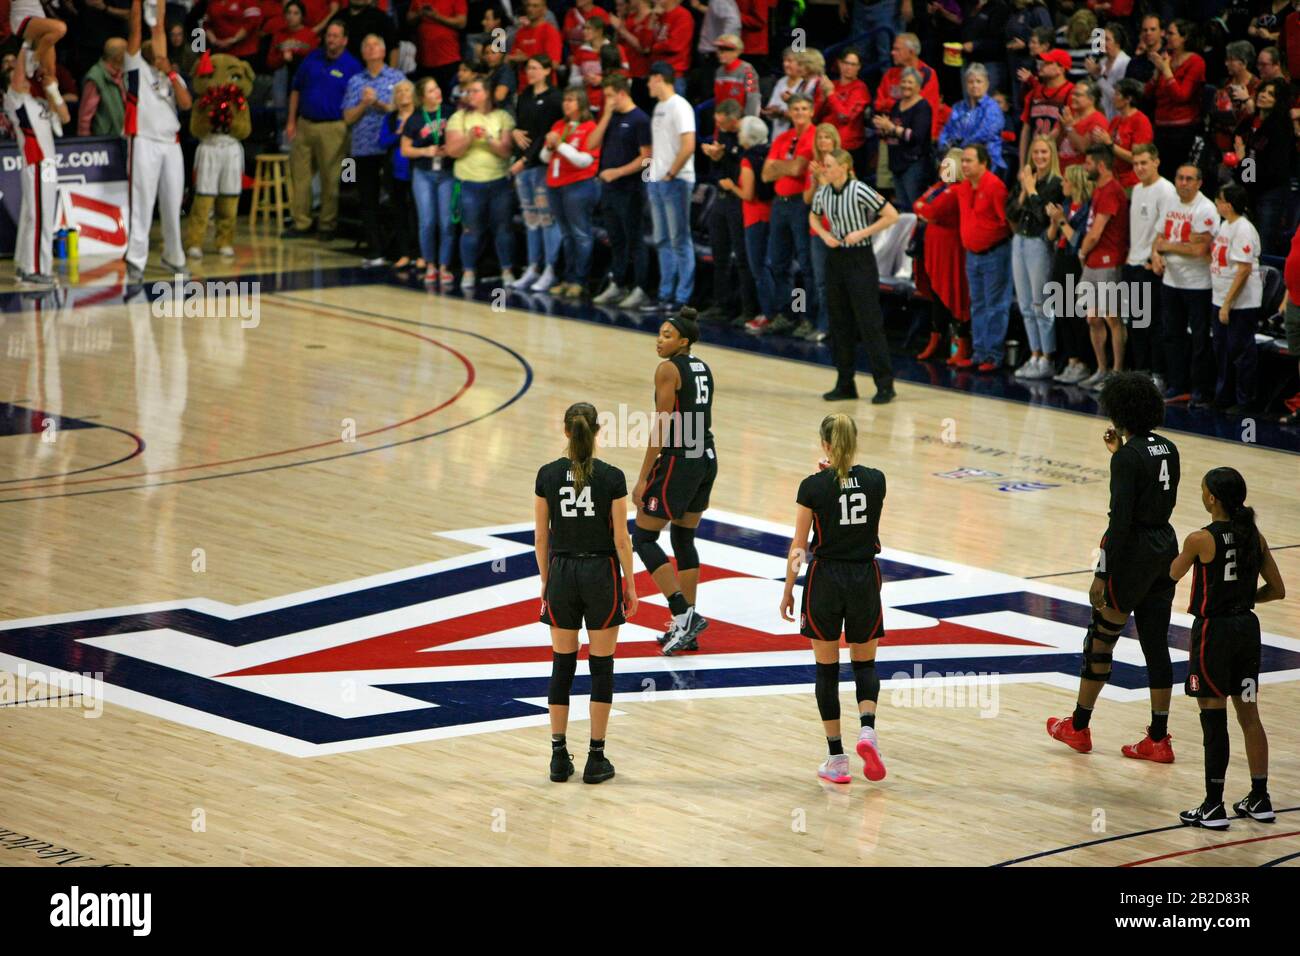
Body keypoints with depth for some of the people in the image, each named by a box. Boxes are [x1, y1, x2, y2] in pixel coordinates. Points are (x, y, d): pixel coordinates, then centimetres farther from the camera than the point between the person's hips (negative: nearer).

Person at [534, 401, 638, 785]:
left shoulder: (548, 475, -4)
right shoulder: (612, 477, -11)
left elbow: (541, 537, 1)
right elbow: (621, 539, -8)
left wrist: (545, 580, 13)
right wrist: (630, 584, 3)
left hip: (562, 573, 2)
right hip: (601, 574, -2)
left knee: (562, 666, 10)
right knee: (601, 667, 5)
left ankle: (559, 757, 9)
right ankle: (596, 759, 5)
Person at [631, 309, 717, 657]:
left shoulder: (668, 369, -13)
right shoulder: (702, 368, 12)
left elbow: (662, 426, -17)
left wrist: (643, 477, -14)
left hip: (679, 459, -9)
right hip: (707, 457, 9)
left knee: (643, 538, 0)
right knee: (684, 539, 16)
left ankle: (684, 615, -9)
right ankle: (686, 629, 16)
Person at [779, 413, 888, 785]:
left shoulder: (814, 486, -11)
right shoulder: (875, 480, -3)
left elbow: (798, 546, -7)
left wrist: (788, 590, 5)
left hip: (825, 579, -2)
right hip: (865, 579, 2)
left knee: (827, 670, 8)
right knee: (865, 664, 15)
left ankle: (836, 758, 7)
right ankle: (867, 729, -12)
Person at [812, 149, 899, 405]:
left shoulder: (860, 191, -15)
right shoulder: (823, 193, 3)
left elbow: (892, 215, -12)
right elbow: (813, 216, 24)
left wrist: (862, 232, -15)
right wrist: (824, 234, 4)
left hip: (860, 259, -6)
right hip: (835, 258, 6)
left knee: (869, 323, -7)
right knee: (840, 323, 9)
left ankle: (885, 384, -3)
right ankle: (845, 384, 17)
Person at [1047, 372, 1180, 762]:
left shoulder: (1127, 457, -18)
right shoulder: (1167, 449, 5)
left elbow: (1120, 521, -21)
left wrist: (1101, 576, -18)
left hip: (1133, 553, -8)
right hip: (1166, 547, 8)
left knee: (1100, 639, 8)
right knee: (1156, 643, 10)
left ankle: (1079, 726, 20)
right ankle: (1159, 739, 11)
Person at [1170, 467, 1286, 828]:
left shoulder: (1201, 540, -16)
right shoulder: (1254, 537, 1)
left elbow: (1172, 574, 4)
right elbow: (1277, 590, 6)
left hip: (1213, 630, -6)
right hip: (1247, 628, 6)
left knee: (1214, 719, -1)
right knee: (1249, 715, 14)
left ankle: (1213, 807, 2)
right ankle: (1260, 800, 20)